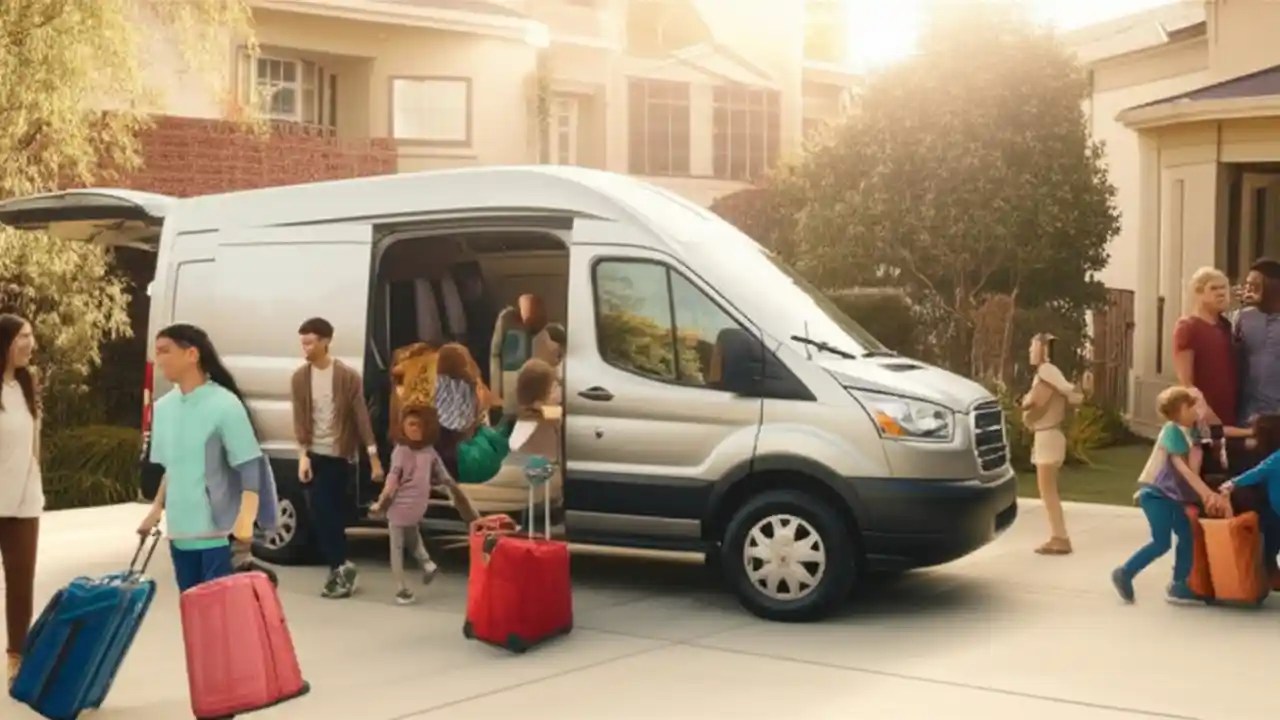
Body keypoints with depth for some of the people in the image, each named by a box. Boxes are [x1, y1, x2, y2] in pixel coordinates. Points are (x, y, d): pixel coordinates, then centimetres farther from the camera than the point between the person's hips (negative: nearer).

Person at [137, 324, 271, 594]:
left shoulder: (225, 405, -13)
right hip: (180, 530, 7)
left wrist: (245, 518, -26)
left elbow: (249, 466, -15)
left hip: (220, 530, -7)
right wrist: (157, 508, 12)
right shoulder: (163, 407, 8)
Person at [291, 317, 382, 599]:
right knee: (322, 515, 2)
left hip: (341, 456, -3)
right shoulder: (300, 377, 1)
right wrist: (303, 454, -11)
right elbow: (299, 419, 1)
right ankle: (340, 567, 11)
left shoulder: (347, 376, -8)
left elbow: (362, 417, -7)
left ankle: (338, 568, 10)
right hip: (315, 455, 3)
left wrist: (373, 457, -10)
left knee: (333, 515, -1)